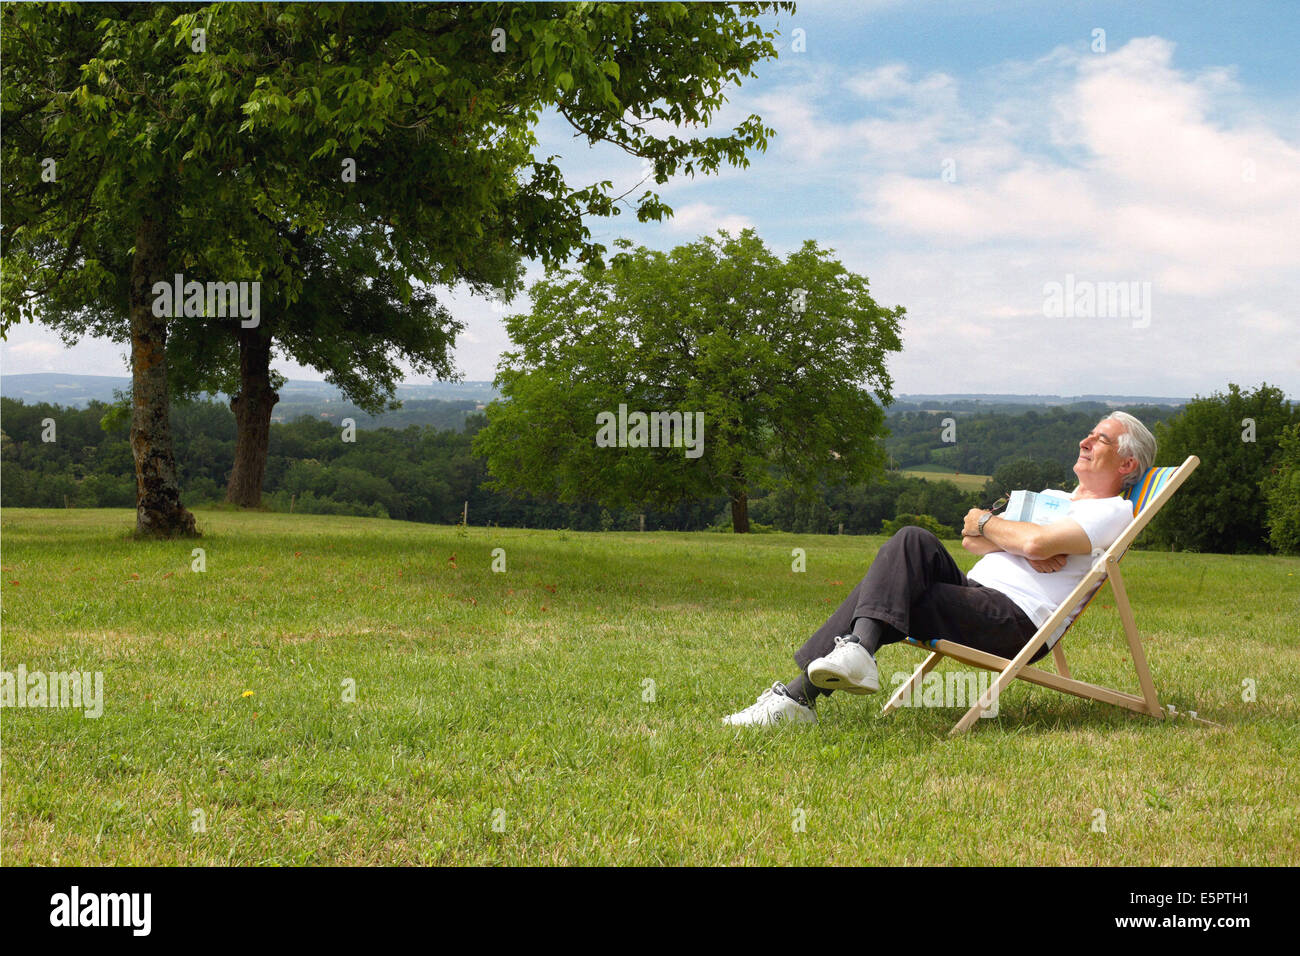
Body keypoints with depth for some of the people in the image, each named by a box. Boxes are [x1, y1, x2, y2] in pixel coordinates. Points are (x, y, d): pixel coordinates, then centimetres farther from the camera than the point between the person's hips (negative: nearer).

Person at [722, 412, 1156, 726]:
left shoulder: (1115, 512, 4)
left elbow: (1038, 543, -17)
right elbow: (970, 539, 17)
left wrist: (987, 524, 2)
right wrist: (1022, 547, -3)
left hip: (1016, 621, -8)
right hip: (975, 593, 8)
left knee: (889, 594, -22)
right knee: (915, 542, -16)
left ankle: (800, 695, -32)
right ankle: (855, 653, -28)